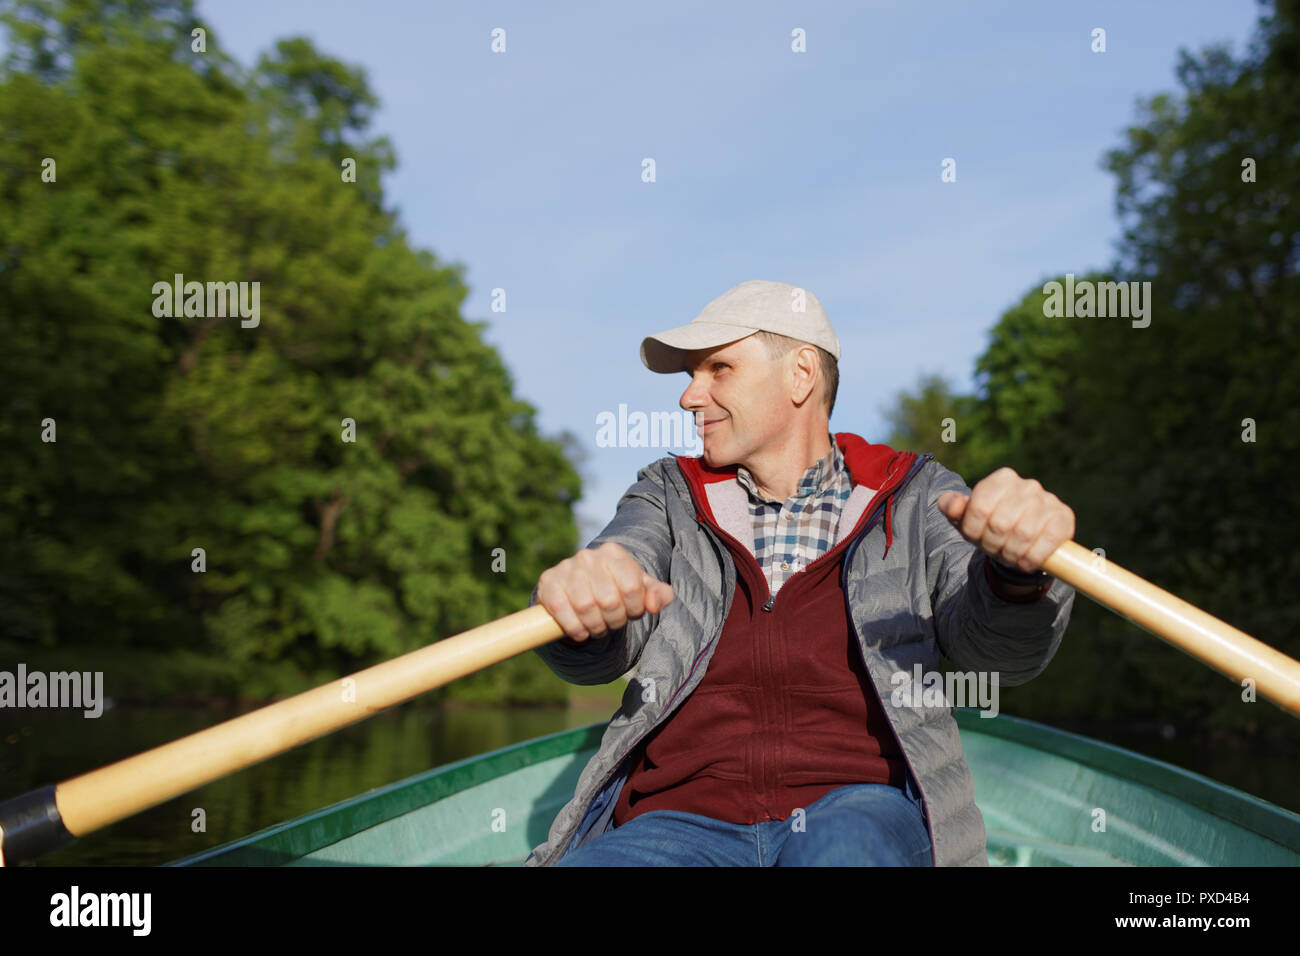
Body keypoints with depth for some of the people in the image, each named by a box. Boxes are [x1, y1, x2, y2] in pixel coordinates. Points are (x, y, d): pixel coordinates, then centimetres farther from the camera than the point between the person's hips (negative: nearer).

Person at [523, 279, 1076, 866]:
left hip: (862, 802, -1)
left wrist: (1019, 577, -26)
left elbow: (997, 654, -1)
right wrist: (578, 598, -25)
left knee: (850, 846, -38)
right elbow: (593, 657, 1)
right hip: (681, 812, 1)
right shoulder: (670, 497, 18)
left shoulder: (914, 495, 14)